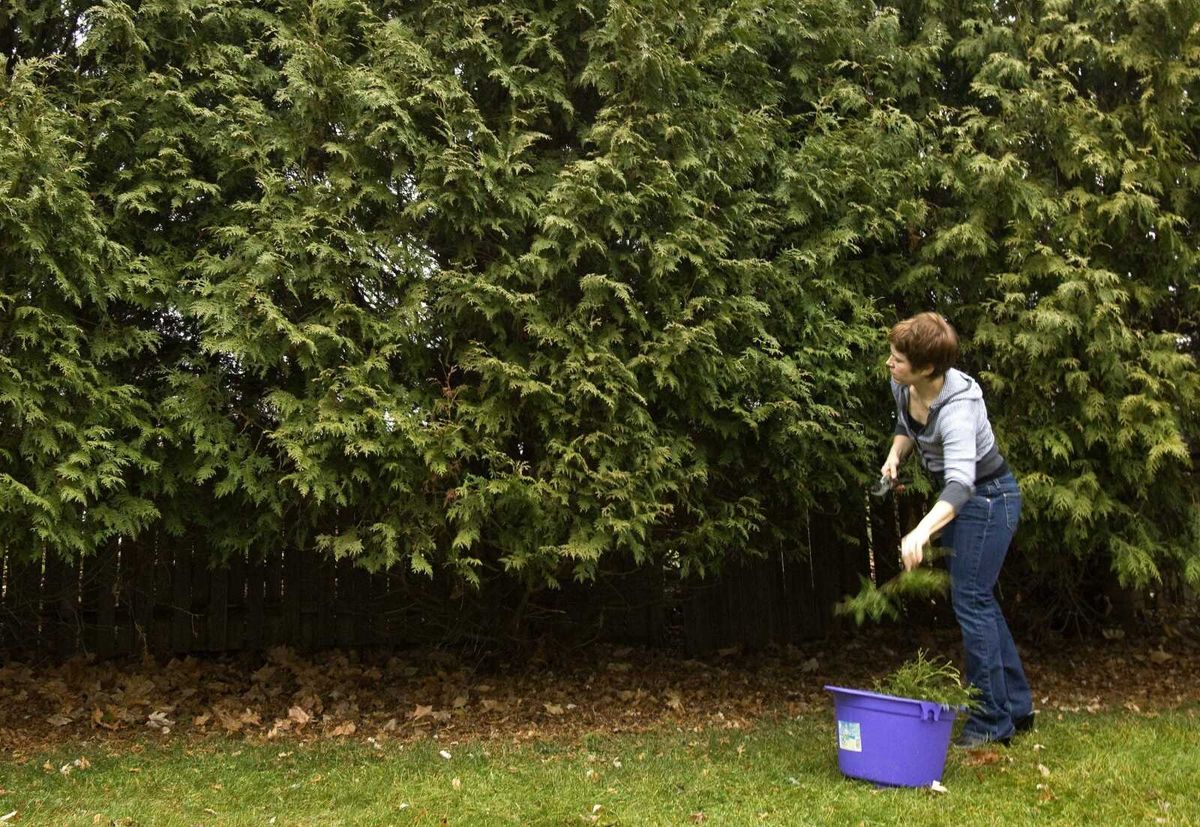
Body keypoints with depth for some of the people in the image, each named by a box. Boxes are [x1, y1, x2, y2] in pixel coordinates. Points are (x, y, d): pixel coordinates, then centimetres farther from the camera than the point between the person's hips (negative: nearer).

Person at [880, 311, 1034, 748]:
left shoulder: (957, 407, -33)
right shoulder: (902, 386, -10)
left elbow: (960, 482, -47)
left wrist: (922, 532, -61)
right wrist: (894, 457, -5)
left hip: (989, 498, -9)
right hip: (960, 498, 9)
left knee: (971, 602, -7)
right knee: (979, 600, 15)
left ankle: (992, 722, 5)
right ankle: (1017, 706, 29)